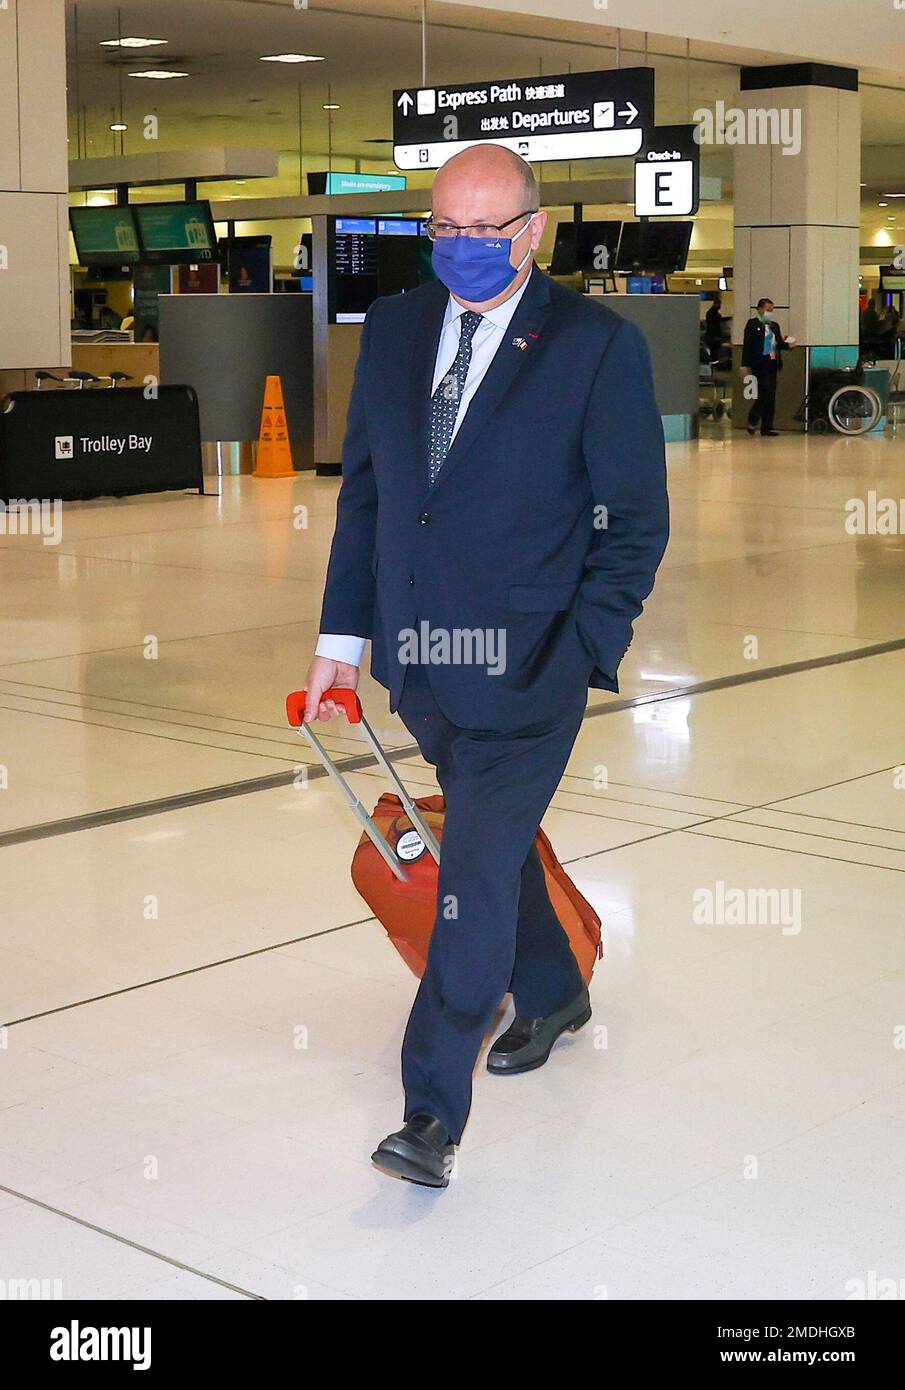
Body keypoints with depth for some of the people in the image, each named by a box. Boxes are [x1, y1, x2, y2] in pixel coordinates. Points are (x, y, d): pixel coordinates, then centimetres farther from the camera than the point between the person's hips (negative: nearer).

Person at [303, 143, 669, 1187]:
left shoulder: (598, 345, -7)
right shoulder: (393, 329, 7)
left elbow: (636, 520, -5)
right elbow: (362, 491, 12)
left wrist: (582, 656, -13)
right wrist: (341, 635, 8)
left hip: (525, 665, -6)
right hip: (420, 658, 6)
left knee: (476, 872, -8)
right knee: (492, 842, 22)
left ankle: (433, 1110, -1)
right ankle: (552, 994, 47)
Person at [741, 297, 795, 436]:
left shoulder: (774, 325, 17)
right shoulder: (753, 324, -1)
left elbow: (779, 343, 19)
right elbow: (747, 345, -7)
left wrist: (788, 344, -4)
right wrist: (745, 365, -13)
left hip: (772, 364, 7)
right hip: (760, 364, -7)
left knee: (771, 397, 5)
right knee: (764, 393, -13)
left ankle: (767, 426, 9)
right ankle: (752, 420, 4)